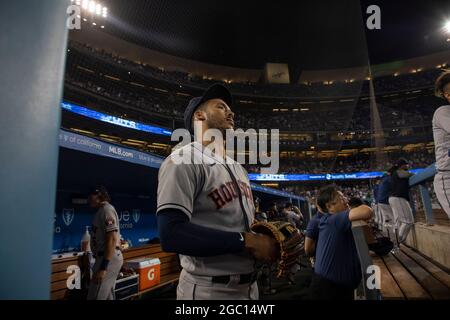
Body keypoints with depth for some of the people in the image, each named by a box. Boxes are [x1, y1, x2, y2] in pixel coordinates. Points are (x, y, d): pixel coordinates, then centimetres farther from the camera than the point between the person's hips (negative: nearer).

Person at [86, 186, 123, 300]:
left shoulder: (106, 209, -11)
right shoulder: (102, 210, 18)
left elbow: (112, 239, -21)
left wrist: (103, 267, -26)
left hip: (109, 258, -10)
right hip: (108, 257, 10)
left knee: (95, 297, -10)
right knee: (108, 296, 16)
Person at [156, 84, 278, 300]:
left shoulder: (237, 168, 14)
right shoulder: (184, 160, -13)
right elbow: (171, 234, -25)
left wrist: (266, 239, -1)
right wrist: (247, 241, -22)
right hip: (209, 290, -8)